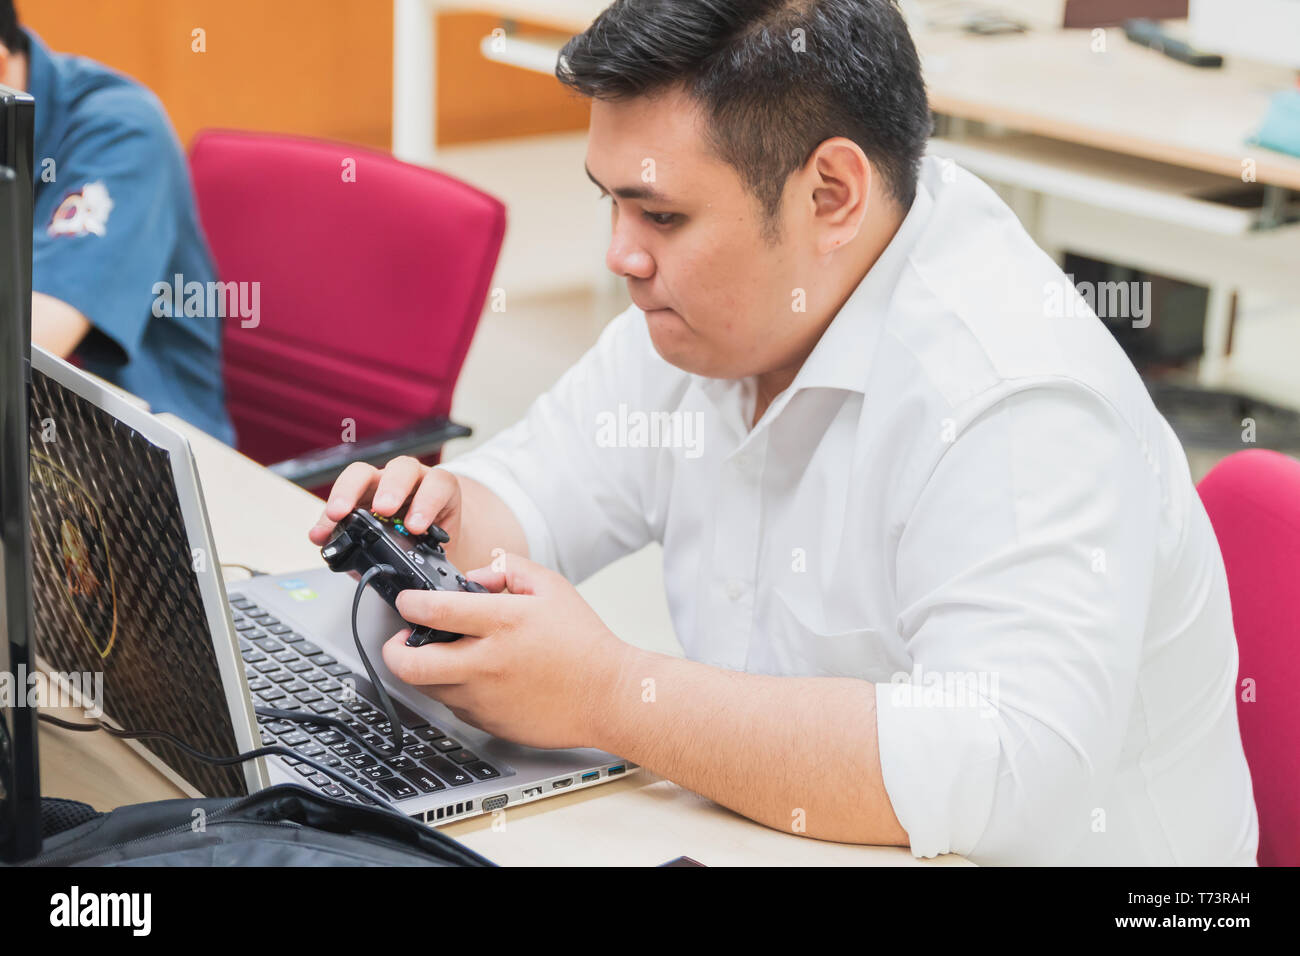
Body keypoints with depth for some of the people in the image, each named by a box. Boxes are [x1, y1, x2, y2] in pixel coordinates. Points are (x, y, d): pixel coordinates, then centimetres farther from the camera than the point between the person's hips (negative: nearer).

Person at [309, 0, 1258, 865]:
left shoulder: (1015, 407, -26)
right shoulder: (717, 309, 0)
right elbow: (533, 482, 12)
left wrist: (610, 693, -33)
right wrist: (453, 526, -12)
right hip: (771, 834, 7)